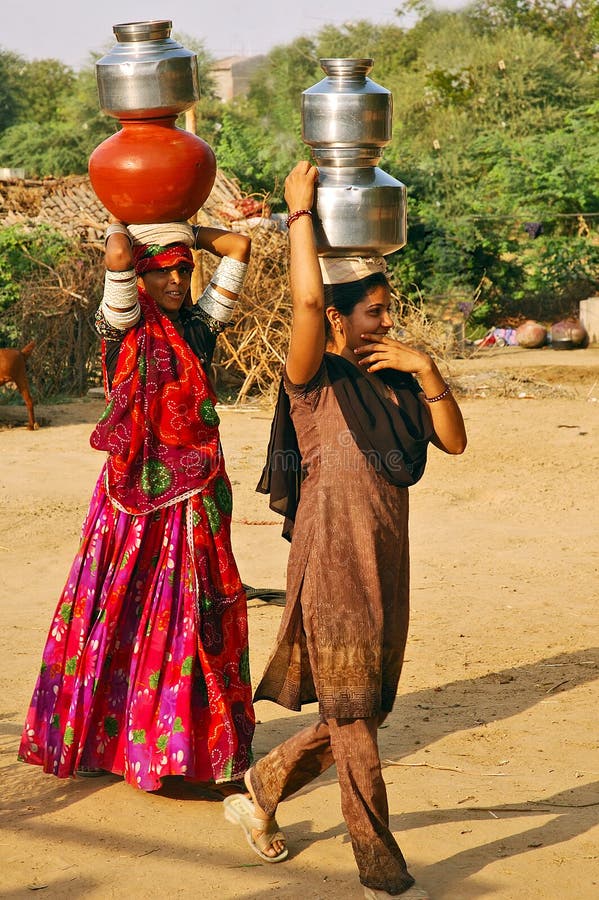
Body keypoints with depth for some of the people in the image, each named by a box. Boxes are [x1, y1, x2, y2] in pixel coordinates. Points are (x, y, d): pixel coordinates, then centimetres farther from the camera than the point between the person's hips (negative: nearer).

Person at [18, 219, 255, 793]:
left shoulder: (199, 326, 8)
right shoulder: (122, 326, -3)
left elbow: (237, 248, 4)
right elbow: (118, 256, -19)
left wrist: (179, 227, 8)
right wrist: (123, 221, 0)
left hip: (195, 493, 3)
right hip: (133, 489, -3)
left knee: (191, 615, 4)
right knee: (120, 611, 2)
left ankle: (190, 739, 11)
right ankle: (107, 734, 14)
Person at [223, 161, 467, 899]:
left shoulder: (394, 385, 11)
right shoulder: (316, 382, -10)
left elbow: (454, 441, 5)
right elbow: (307, 296, -26)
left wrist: (426, 371, -6)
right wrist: (300, 210, -16)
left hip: (385, 567, 7)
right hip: (333, 564, -7)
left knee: (355, 716, 15)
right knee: (351, 717, -1)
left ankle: (258, 793, 36)